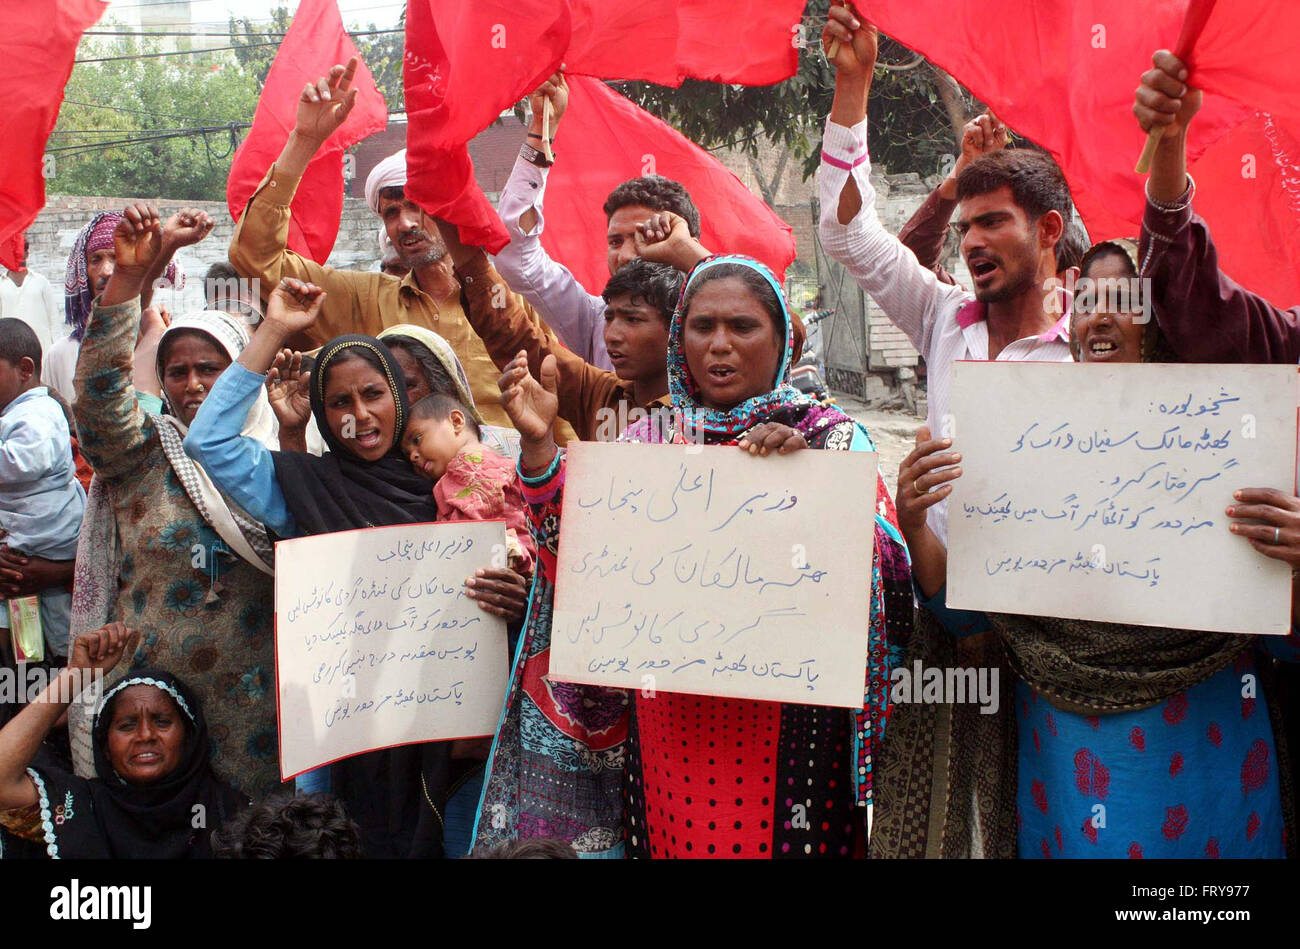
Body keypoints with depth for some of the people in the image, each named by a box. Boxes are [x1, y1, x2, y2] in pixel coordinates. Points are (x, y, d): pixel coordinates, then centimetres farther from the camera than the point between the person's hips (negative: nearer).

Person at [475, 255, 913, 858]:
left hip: (789, 727, -2)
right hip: (668, 724, 2)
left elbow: (886, 572, -7)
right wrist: (539, 446, -10)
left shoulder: (829, 435, 3)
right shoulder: (648, 440, 10)